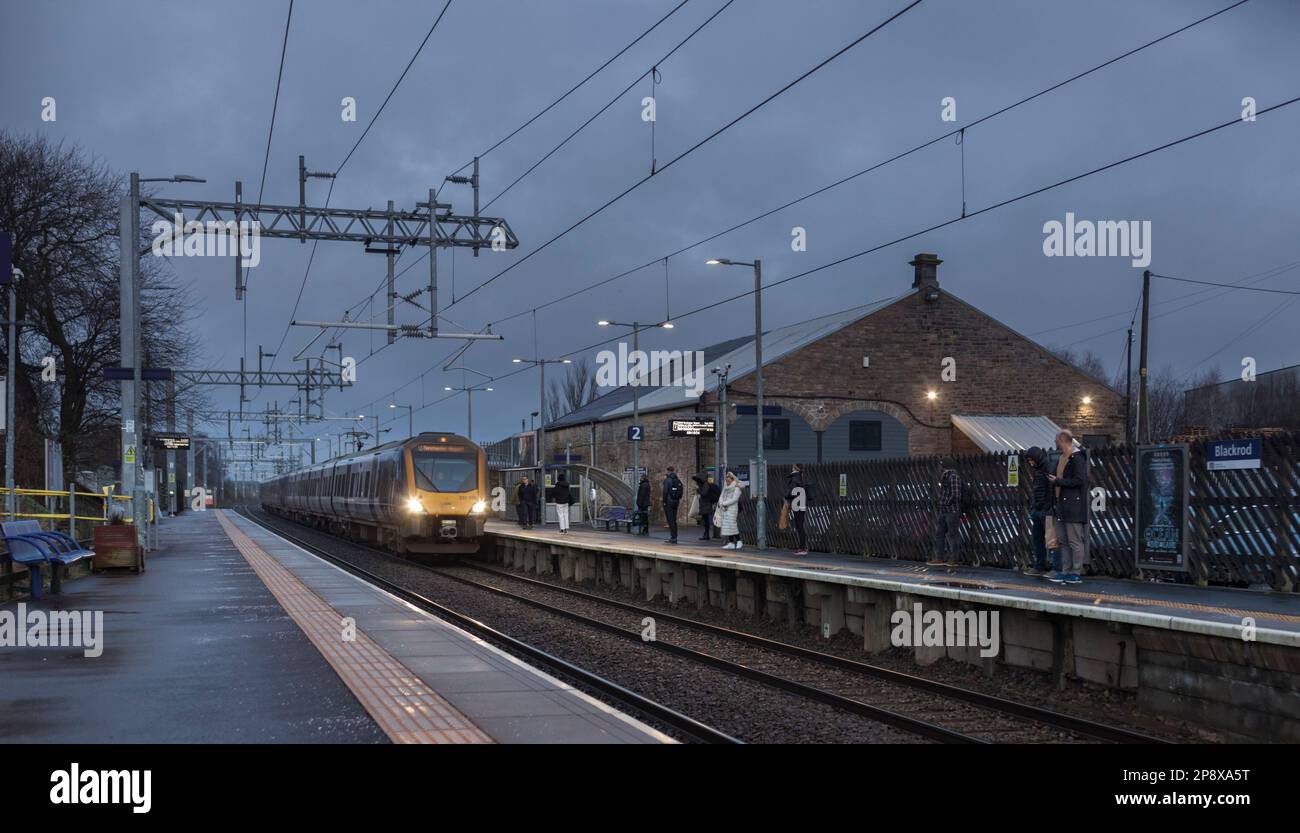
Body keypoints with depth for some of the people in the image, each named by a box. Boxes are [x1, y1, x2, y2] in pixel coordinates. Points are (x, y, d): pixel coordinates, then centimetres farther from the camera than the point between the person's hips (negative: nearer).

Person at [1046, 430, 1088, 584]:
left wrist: (1058, 481, -14)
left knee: (1075, 541, -5)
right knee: (1063, 540, 11)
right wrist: (1055, 480, 11)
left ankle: (1076, 573, -2)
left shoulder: (1077, 457, -12)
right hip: (1063, 505, 10)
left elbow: (1079, 480, -19)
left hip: (1074, 506, -10)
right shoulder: (1064, 457, 18)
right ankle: (1065, 572, 15)